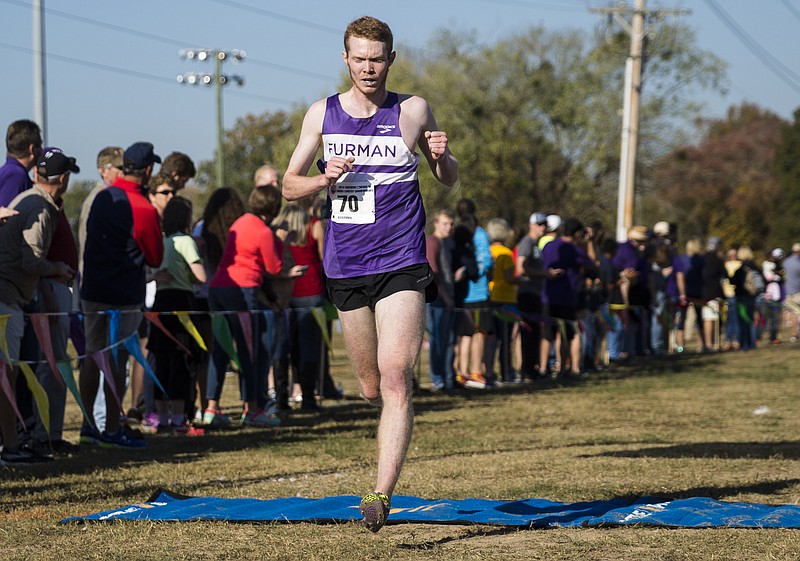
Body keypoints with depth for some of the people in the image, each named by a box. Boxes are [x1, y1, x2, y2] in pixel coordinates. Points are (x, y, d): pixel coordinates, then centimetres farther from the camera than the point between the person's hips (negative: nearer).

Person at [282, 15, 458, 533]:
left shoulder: (412, 111, 1)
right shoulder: (322, 114, 7)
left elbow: (450, 179, 11)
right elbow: (290, 186, 12)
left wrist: (441, 156, -12)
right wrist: (324, 179, -9)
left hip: (402, 262, -3)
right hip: (347, 267, 3)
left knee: (395, 378, -16)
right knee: (372, 388, 10)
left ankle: (382, 495, -21)